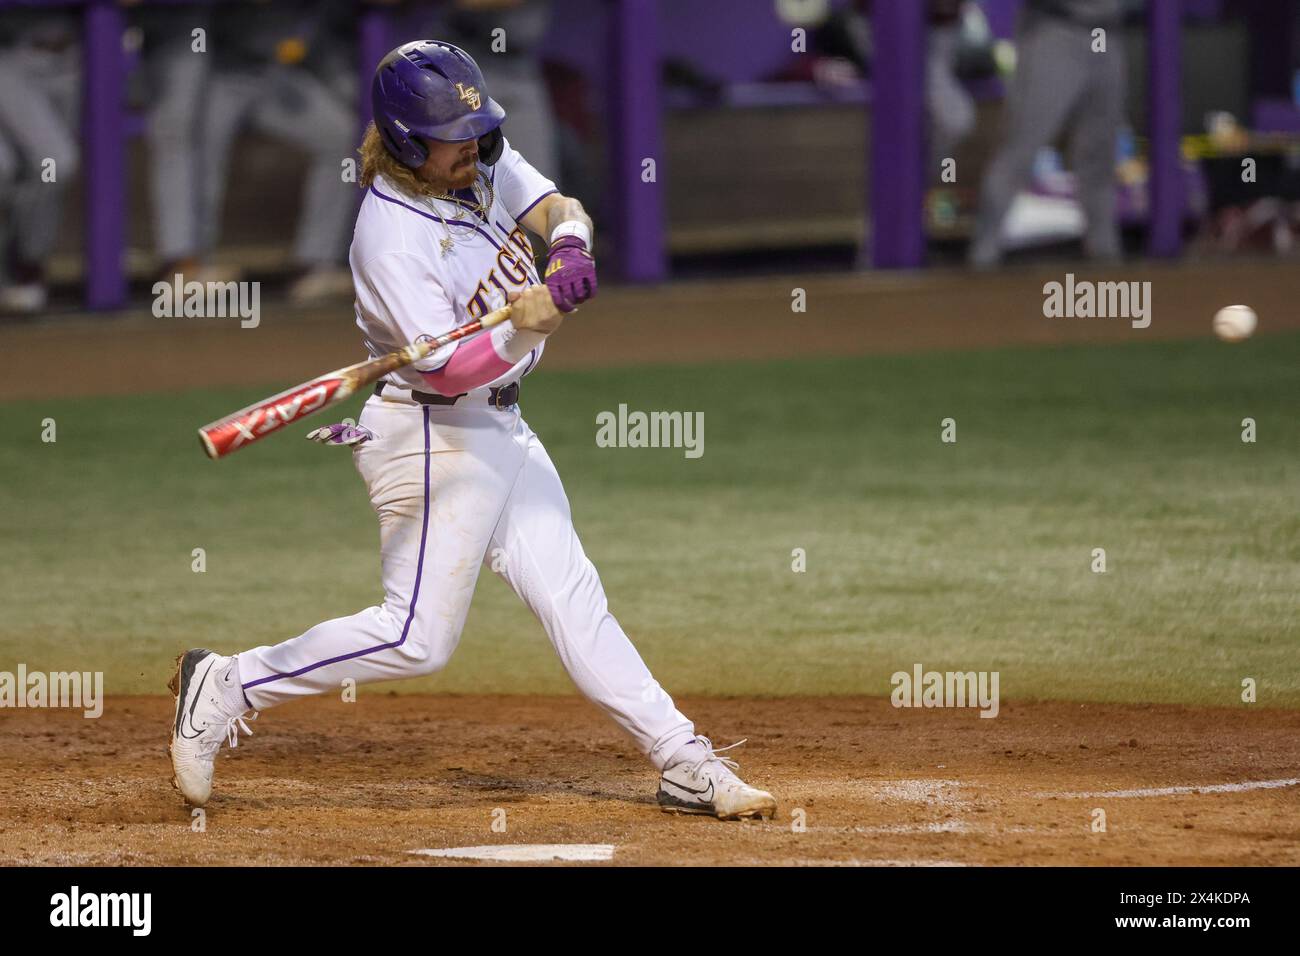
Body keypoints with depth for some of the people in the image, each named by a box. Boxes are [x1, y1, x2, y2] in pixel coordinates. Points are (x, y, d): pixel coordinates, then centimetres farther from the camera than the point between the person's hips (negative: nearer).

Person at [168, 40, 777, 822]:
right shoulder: (391, 237, -24)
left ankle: (685, 763, 9)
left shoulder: (484, 163, 0)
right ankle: (227, 688, 2)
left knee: (571, 596, 8)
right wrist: (525, 331, -43)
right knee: (419, 637, -8)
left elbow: (559, 209, -2)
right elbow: (445, 372, -27)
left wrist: (570, 244, -25)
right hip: (434, 438, -8)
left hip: (499, 427, 8)